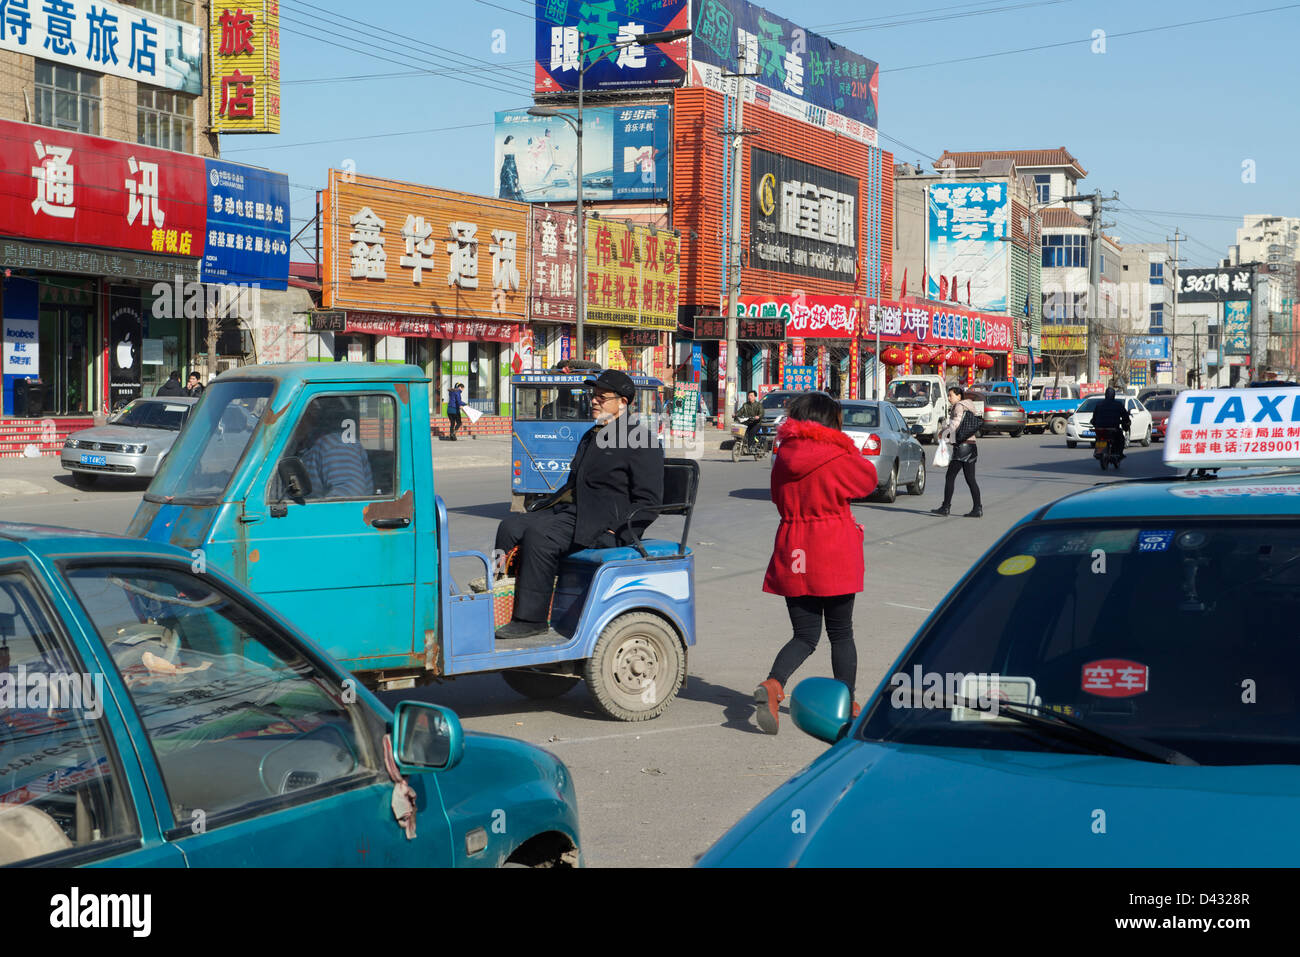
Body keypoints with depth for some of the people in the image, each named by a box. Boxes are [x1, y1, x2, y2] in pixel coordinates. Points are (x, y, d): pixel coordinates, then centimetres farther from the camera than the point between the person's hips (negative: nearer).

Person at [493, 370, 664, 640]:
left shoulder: (640, 440, -7)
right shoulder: (592, 436, 22)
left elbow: (649, 502, -12)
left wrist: (613, 528, -21)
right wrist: (544, 508, 15)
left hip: (604, 524, -9)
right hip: (569, 511, 9)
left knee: (538, 536, -28)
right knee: (511, 525, -5)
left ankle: (531, 619, -23)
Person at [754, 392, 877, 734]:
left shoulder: (784, 458, 3)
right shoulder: (838, 458, -11)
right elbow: (869, 479, 7)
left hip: (792, 553, 4)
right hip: (834, 558, -4)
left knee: (805, 634, 10)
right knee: (841, 634, 12)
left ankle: (772, 684, -15)